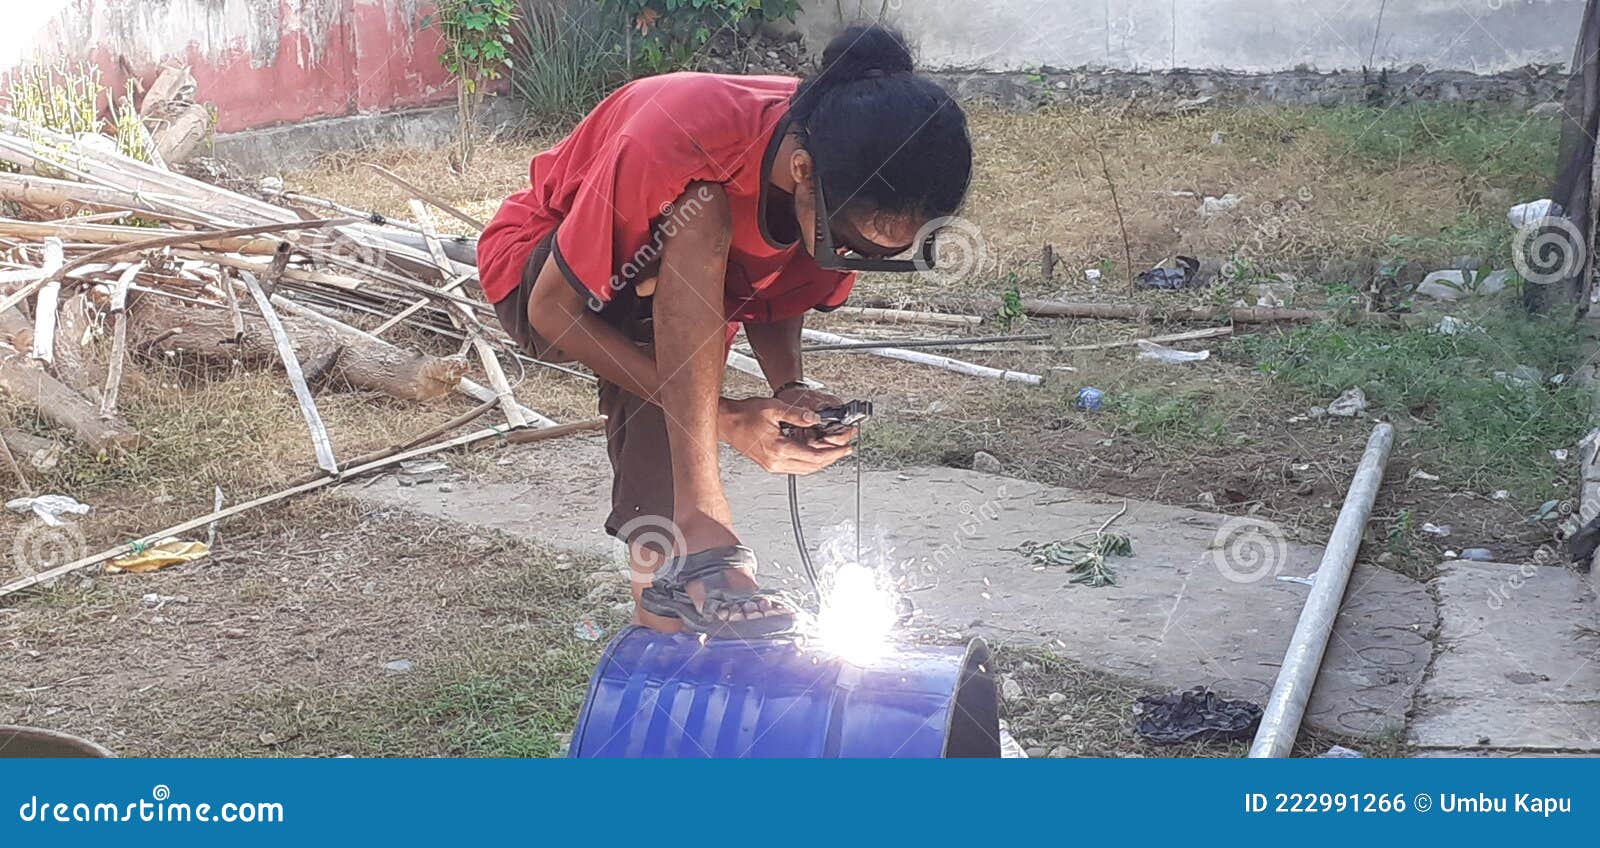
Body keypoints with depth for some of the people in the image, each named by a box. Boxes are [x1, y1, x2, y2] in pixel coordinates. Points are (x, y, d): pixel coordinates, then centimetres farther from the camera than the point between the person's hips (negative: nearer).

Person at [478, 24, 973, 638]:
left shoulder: (846, 197, -21)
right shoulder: (674, 147, -38)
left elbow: (781, 301, -2)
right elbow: (553, 312, -28)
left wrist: (791, 390, -24)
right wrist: (725, 419, -32)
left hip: (671, 306, 6)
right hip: (537, 276, -6)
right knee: (699, 215, -34)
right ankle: (701, 531, -34)